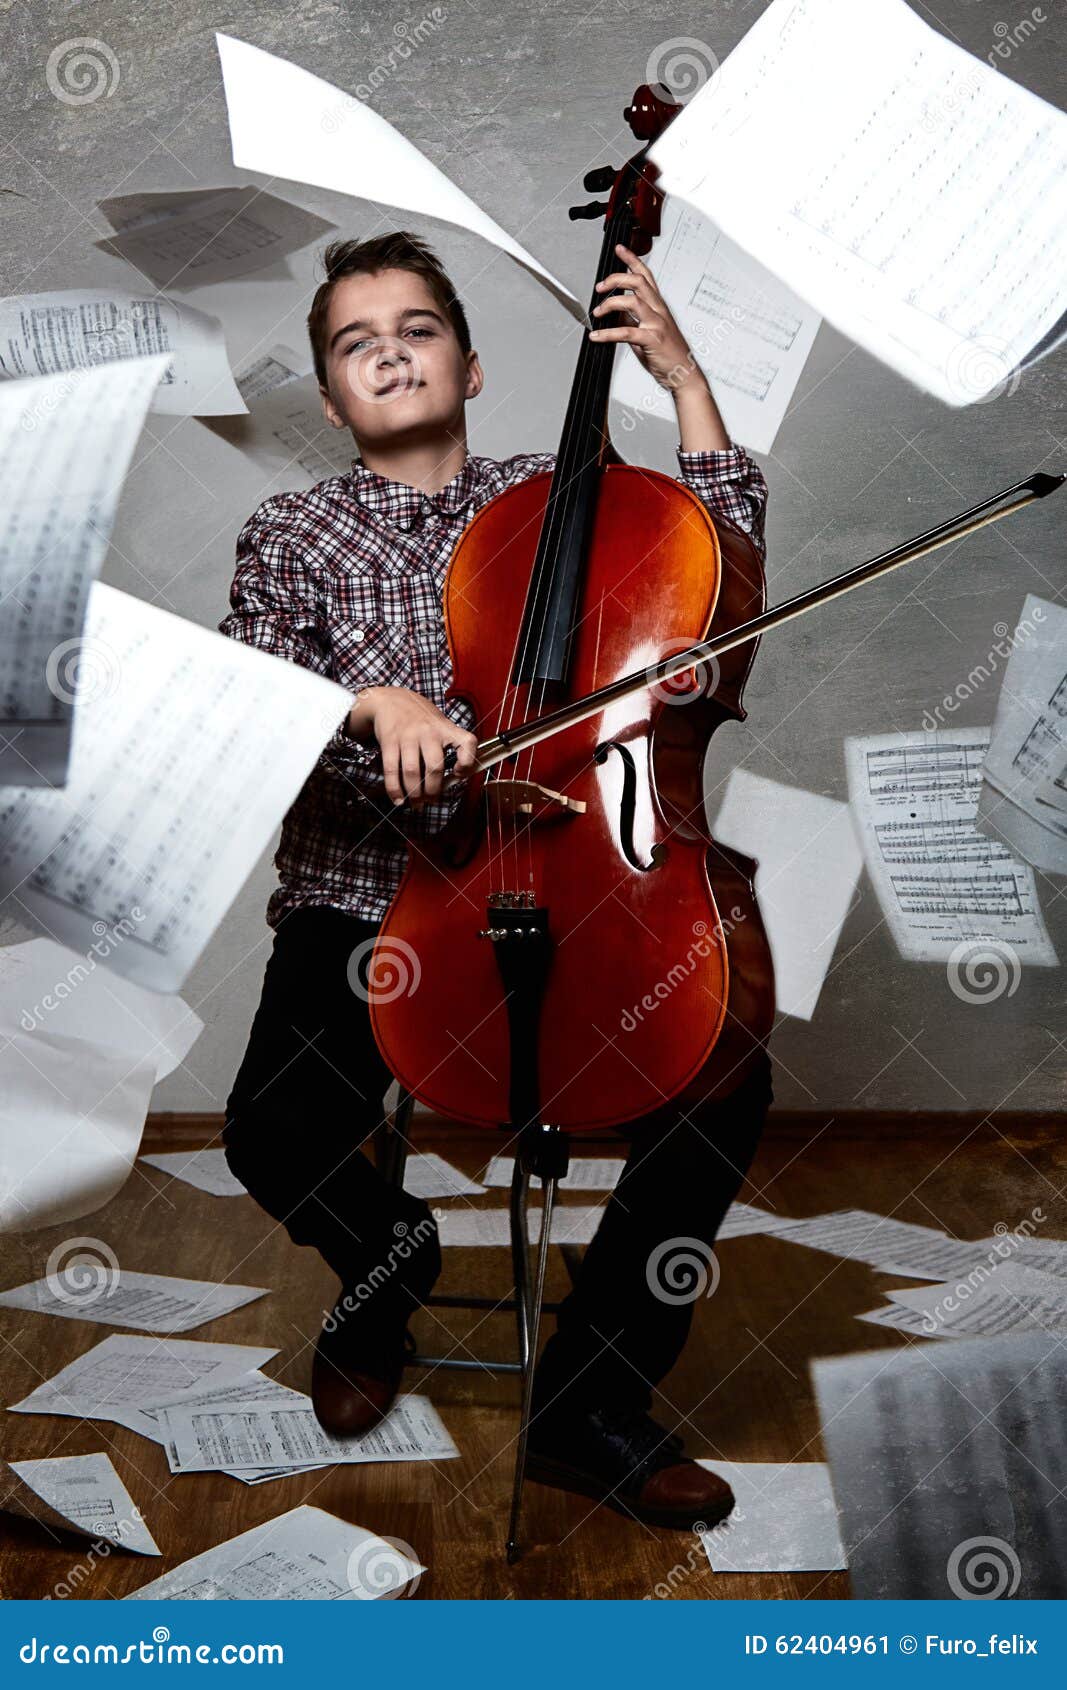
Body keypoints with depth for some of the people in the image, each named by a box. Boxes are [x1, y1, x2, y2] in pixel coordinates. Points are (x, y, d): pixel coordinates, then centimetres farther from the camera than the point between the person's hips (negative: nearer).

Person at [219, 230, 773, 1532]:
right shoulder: (291, 536, 5)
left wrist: (683, 374, -1)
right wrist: (371, 700, -28)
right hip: (357, 898, -1)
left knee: (724, 1087, -19)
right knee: (275, 1140, -26)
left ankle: (589, 1404, 1)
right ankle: (387, 1258, 15)